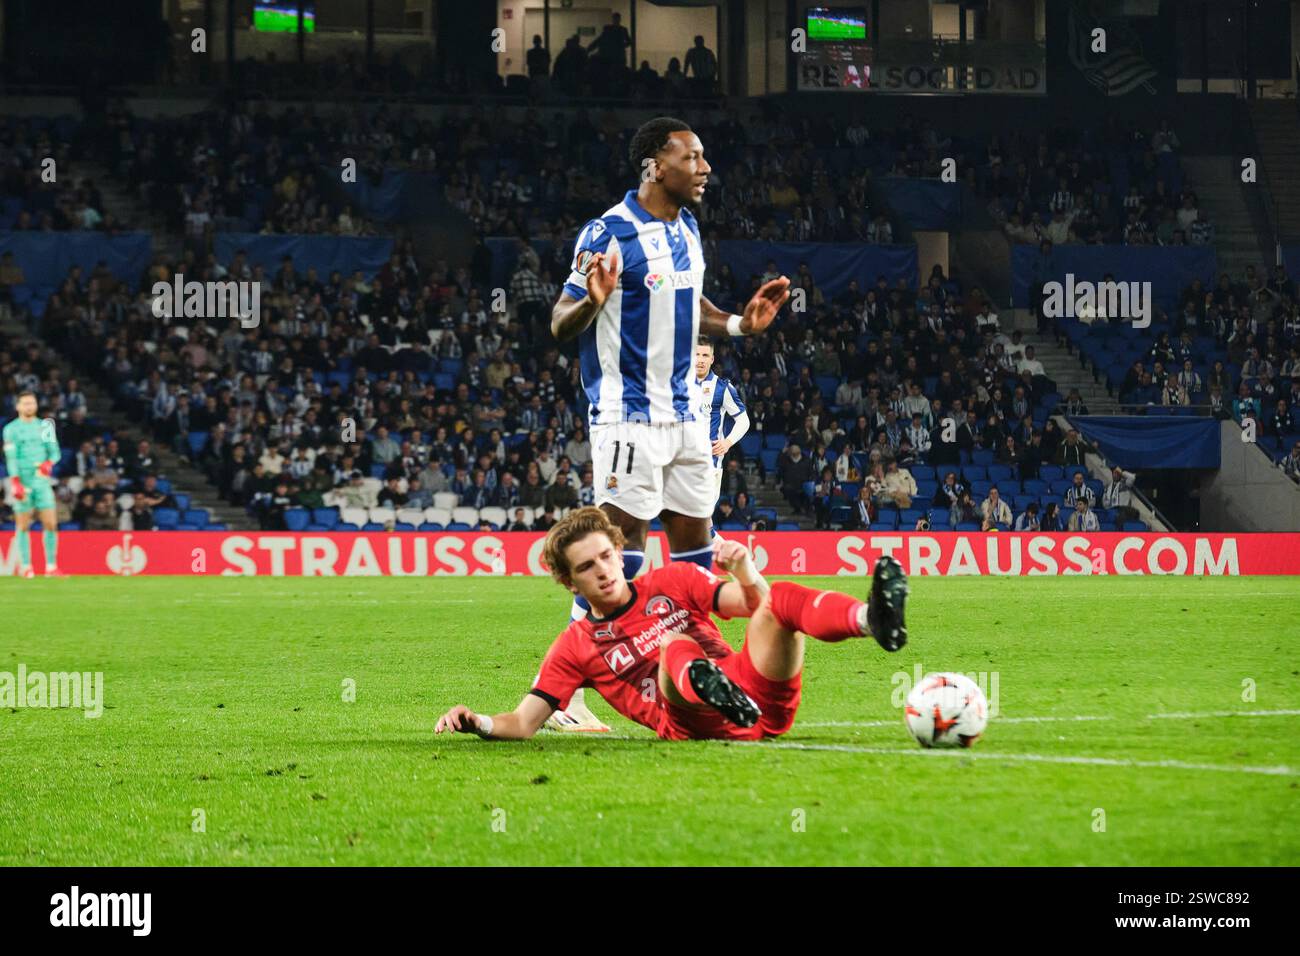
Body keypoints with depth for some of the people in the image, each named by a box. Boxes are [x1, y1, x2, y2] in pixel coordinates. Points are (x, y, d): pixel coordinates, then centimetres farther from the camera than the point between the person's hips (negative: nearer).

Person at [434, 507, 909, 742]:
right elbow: (523, 723, 12)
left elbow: (757, 608, 14)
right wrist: (478, 723, -9)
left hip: (761, 701, 3)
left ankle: (873, 620, -54)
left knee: (783, 599, -22)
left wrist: (745, 573, -9)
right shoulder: (575, 646, 17)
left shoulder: (673, 582, 21)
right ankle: (703, 685, -69)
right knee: (675, 643, -32)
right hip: (696, 727, -3)